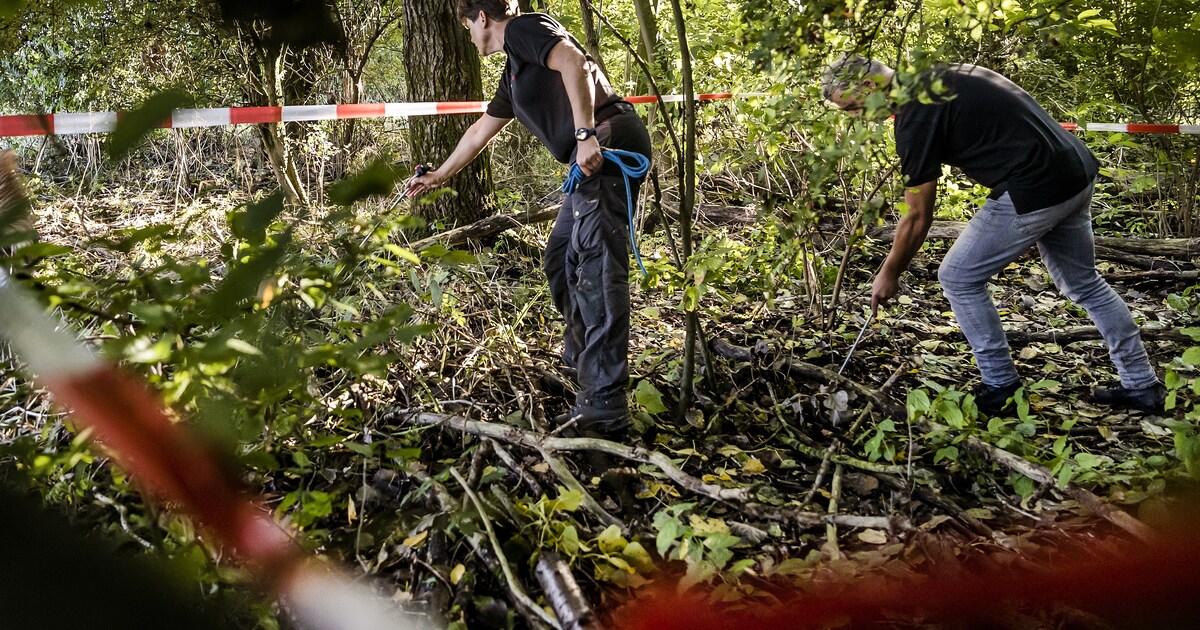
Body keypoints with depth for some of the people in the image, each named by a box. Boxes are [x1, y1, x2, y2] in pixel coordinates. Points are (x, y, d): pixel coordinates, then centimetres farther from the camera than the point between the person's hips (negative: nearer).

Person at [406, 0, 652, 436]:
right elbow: (480, 132, 40)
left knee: (596, 267, -16)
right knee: (561, 261, 18)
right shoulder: (513, 74, 29)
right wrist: (438, 177, 48)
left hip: (609, 140, -10)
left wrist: (585, 134, -25)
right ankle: (582, 360, 33)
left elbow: (573, 61, -17)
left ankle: (605, 409, -17)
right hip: (594, 158, 10)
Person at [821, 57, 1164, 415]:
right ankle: (1143, 386, 32)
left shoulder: (915, 116, -14)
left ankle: (1000, 389, 12)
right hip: (1079, 171, 10)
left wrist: (889, 274, 4)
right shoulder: (938, 78, 13)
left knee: (958, 278, 4)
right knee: (1083, 282, 23)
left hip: (1035, 190, -10)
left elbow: (918, 218, -9)